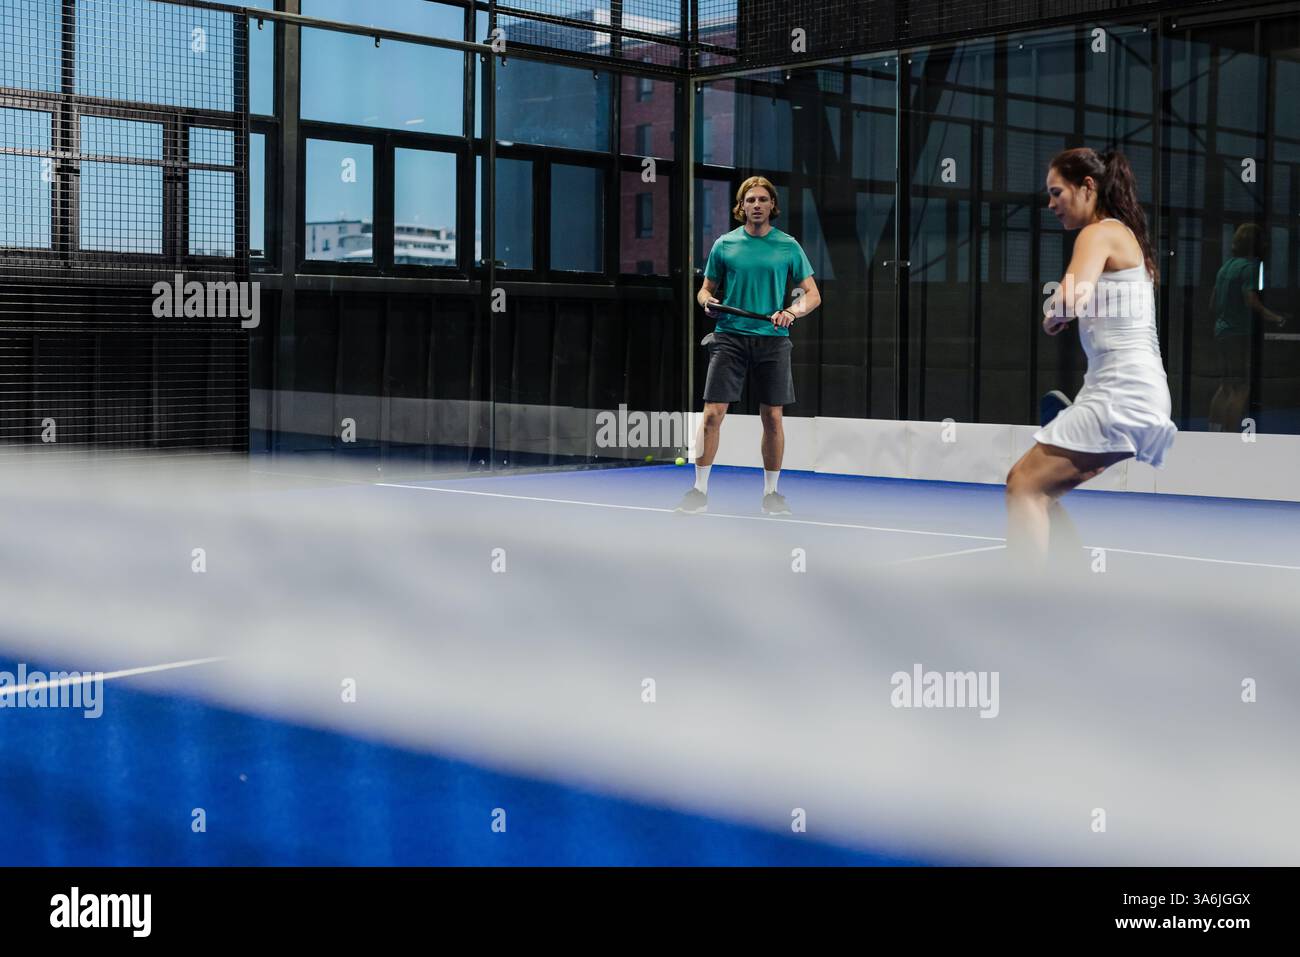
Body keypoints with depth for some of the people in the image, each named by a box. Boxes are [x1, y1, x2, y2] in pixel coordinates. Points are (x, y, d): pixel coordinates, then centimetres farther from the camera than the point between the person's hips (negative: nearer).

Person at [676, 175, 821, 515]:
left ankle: (770, 493, 16)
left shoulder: (788, 246, 5)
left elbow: (812, 294, 7)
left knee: (772, 418, 3)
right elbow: (706, 288, 15)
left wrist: (792, 312, -13)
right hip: (729, 337, 0)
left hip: (772, 339, 0)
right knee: (712, 414, -8)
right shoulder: (724, 244, 7)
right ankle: (700, 491, 0)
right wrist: (707, 301, -8)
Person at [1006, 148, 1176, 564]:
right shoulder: (1123, 234, 23)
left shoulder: (1098, 234, -7)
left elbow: (1071, 301, -23)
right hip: (1135, 391, 10)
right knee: (1042, 491, 13)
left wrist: (1051, 319, -3)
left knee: (1023, 485, -9)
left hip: (1121, 392, -10)